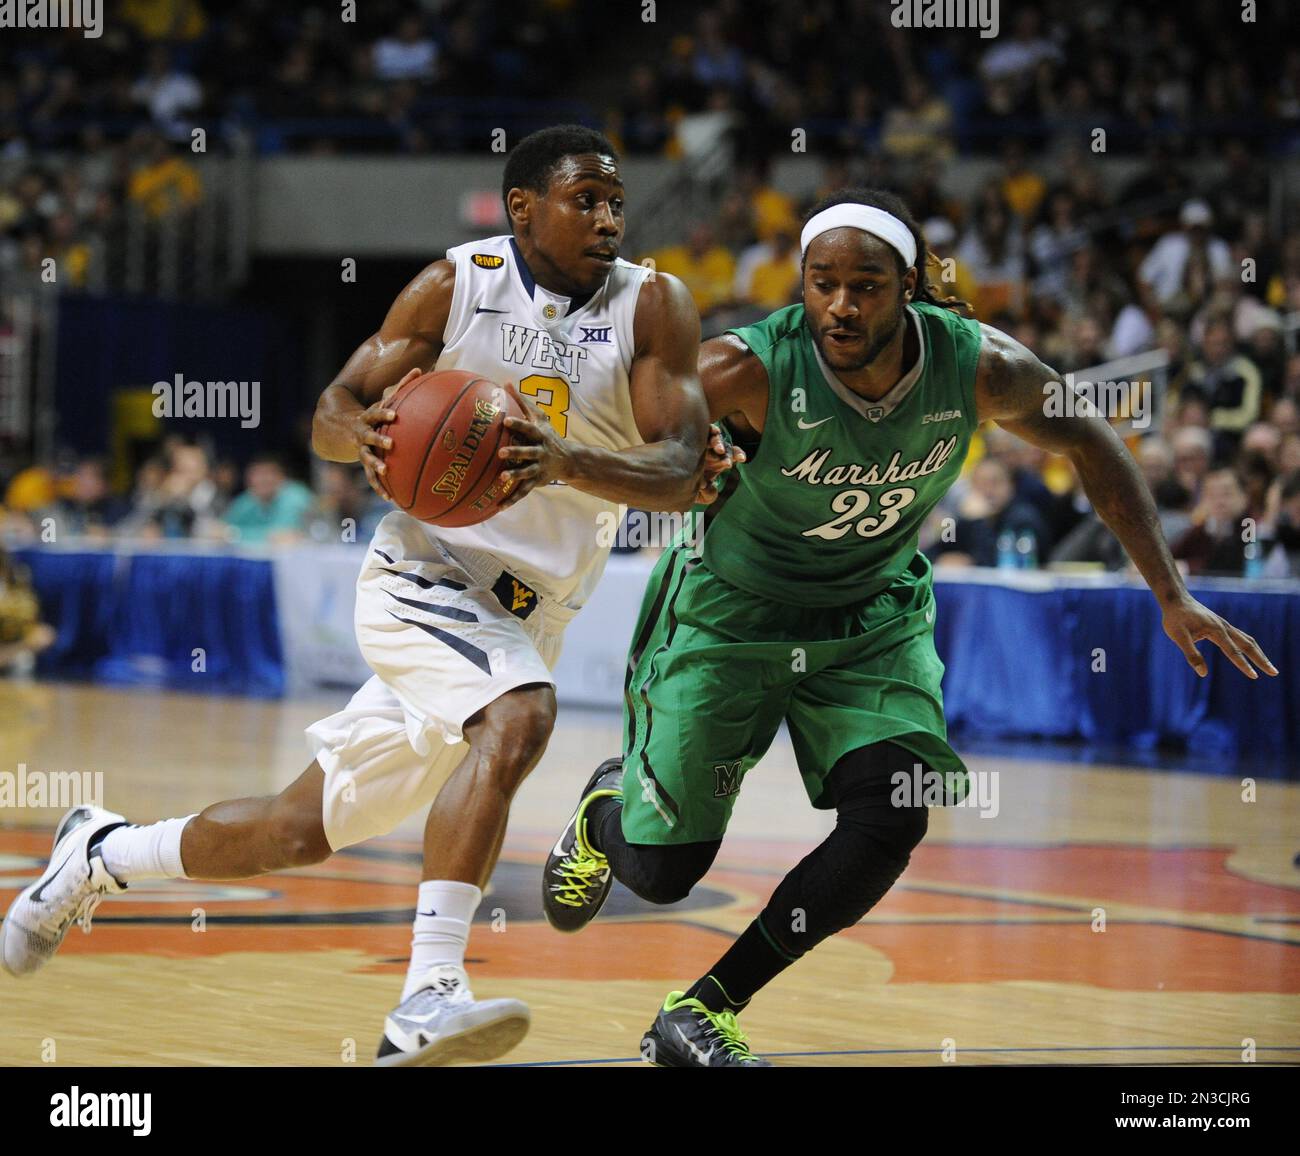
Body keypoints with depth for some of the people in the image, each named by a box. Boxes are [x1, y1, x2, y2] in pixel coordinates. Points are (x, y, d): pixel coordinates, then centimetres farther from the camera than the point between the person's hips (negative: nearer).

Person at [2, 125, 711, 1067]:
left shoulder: (653, 306, -4)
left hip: (527, 619, 4)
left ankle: (101, 855, 35)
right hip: (426, 573, -3)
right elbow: (331, 414, 0)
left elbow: (681, 474, -13)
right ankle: (427, 1003, -40)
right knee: (516, 719, -34)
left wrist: (565, 463, -33)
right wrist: (366, 433, -26)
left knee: (303, 829, 11)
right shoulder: (458, 284, -5)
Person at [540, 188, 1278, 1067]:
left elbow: (1087, 442, -2)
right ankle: (609, 805, 42)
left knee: (891, 821, -19)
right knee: (660, 868, 0)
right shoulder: (750, 371, -31)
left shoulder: (979, 369, -21)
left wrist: (1171, 593, -1)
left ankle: (701, 1015, -3)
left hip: (874, 619, 3)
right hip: (732, 611, -2)